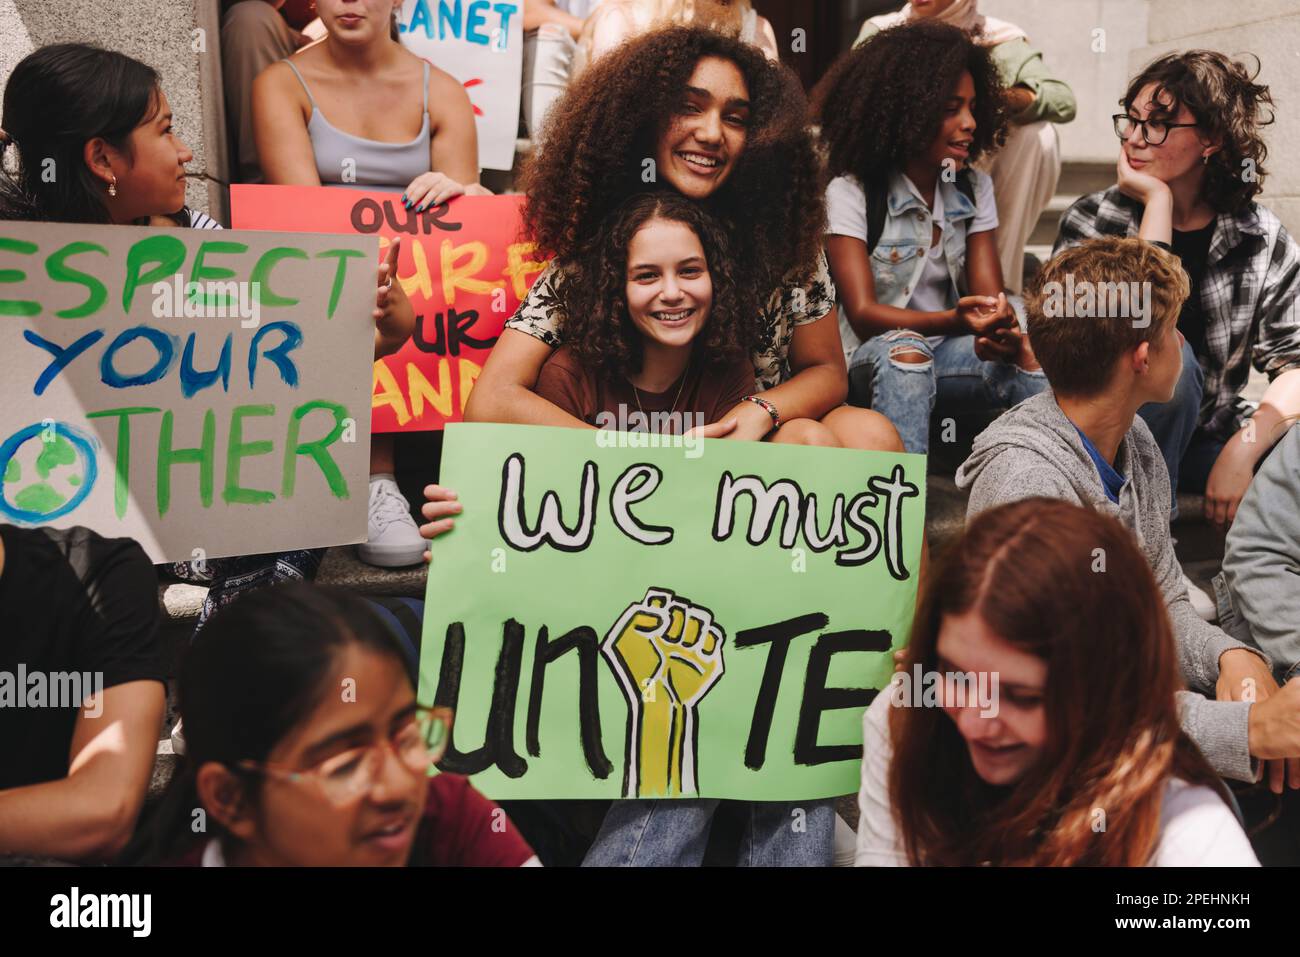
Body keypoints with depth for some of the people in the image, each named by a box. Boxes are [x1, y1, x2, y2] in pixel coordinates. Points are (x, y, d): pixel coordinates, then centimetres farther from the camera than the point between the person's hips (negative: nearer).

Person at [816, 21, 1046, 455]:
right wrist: (954, 321, -36)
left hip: (945, 353, 4)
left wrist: (1003, 328, -30)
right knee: (904, 349, -38)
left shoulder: (975, 189, 6)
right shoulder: (851, 192, -10)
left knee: (1025, 361, -26)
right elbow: (863, 313, -19)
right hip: (872, 359, -4)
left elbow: (990, 295, -4)